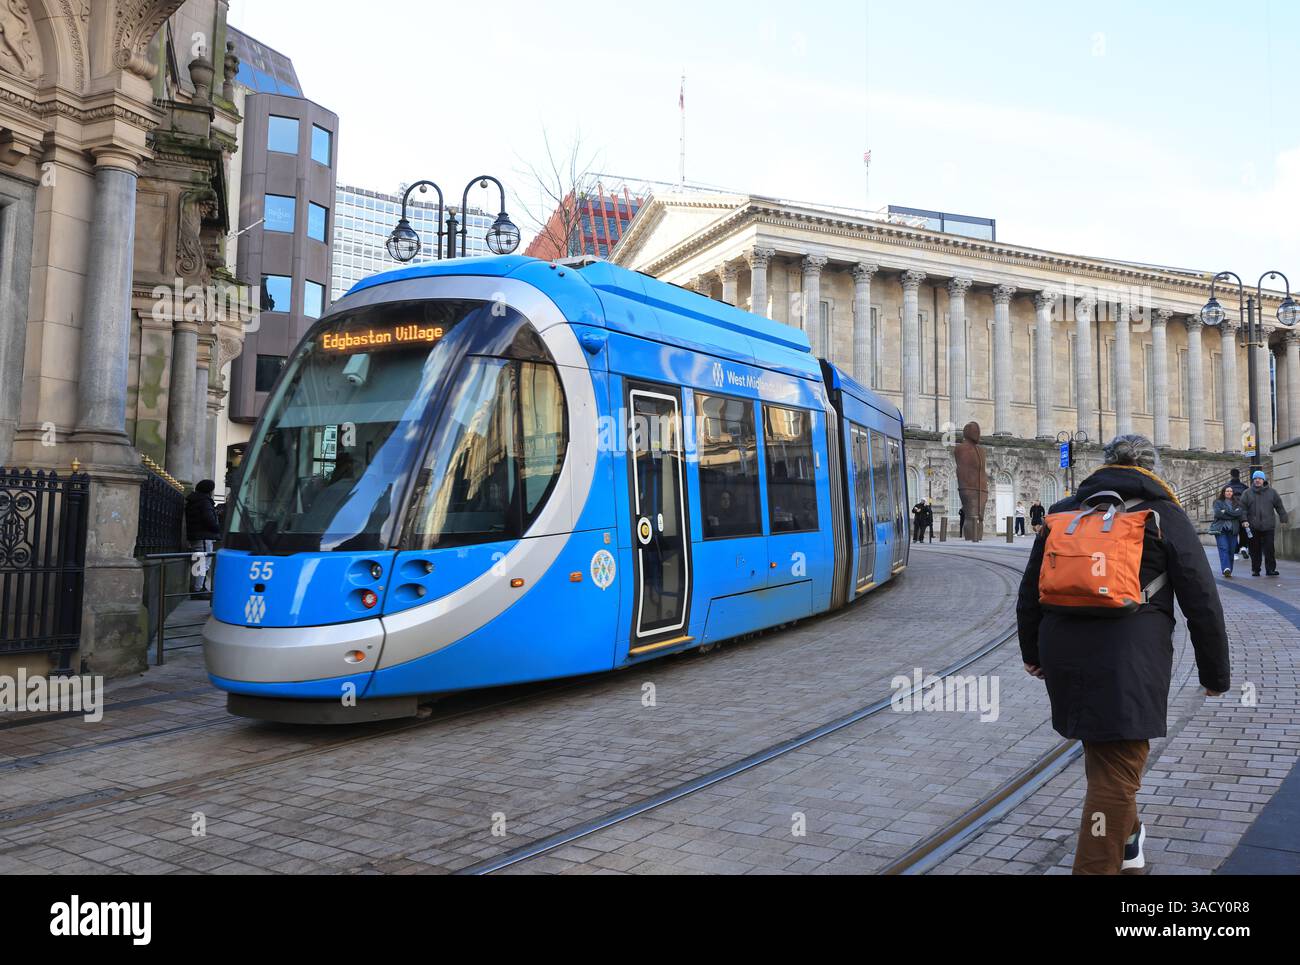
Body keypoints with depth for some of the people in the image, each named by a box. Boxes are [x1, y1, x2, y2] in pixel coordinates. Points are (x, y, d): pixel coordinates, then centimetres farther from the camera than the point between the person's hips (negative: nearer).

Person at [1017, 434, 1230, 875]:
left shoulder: (1062, 512, 14)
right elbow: (1202, 603, 2)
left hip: (1063, 653, 5)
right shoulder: (1164, 515, 4)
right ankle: (1097, 863, -6)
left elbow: (1030, 590, 18)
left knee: (1103, 748, 25)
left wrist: (1032, 651, 29)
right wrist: (1215, 673, 11)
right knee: (1116, 769, -2)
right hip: (1129, 657, -5)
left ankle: (1125, 838, 42)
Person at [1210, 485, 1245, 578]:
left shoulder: (1236, 503, 17)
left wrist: (1226, 511, -8)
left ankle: (1229, 571, 10)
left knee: (1231, 550, 2)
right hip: (1220, 529, -3)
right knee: (1223, 549, -16)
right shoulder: (1218, 502, 10)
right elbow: (1218, 513, -7)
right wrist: (1233, 515, -6)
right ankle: (1226, 569, -27)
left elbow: (1240, 513, -2)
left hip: (1233, 530, 3)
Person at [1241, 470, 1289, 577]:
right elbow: (1242, 508, 2)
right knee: (1255, 550, 4)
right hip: (1253, 527, 0)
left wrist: (1284, 519, 7)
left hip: (1268, 526, 0)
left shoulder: (1271, 492, 9)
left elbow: (1279, 507, 12)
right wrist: (1244, 520, -9)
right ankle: (1255, 569, 13)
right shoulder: (1248, 493, 5)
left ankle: (1270, 569, 4)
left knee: (1269, 548, -3)